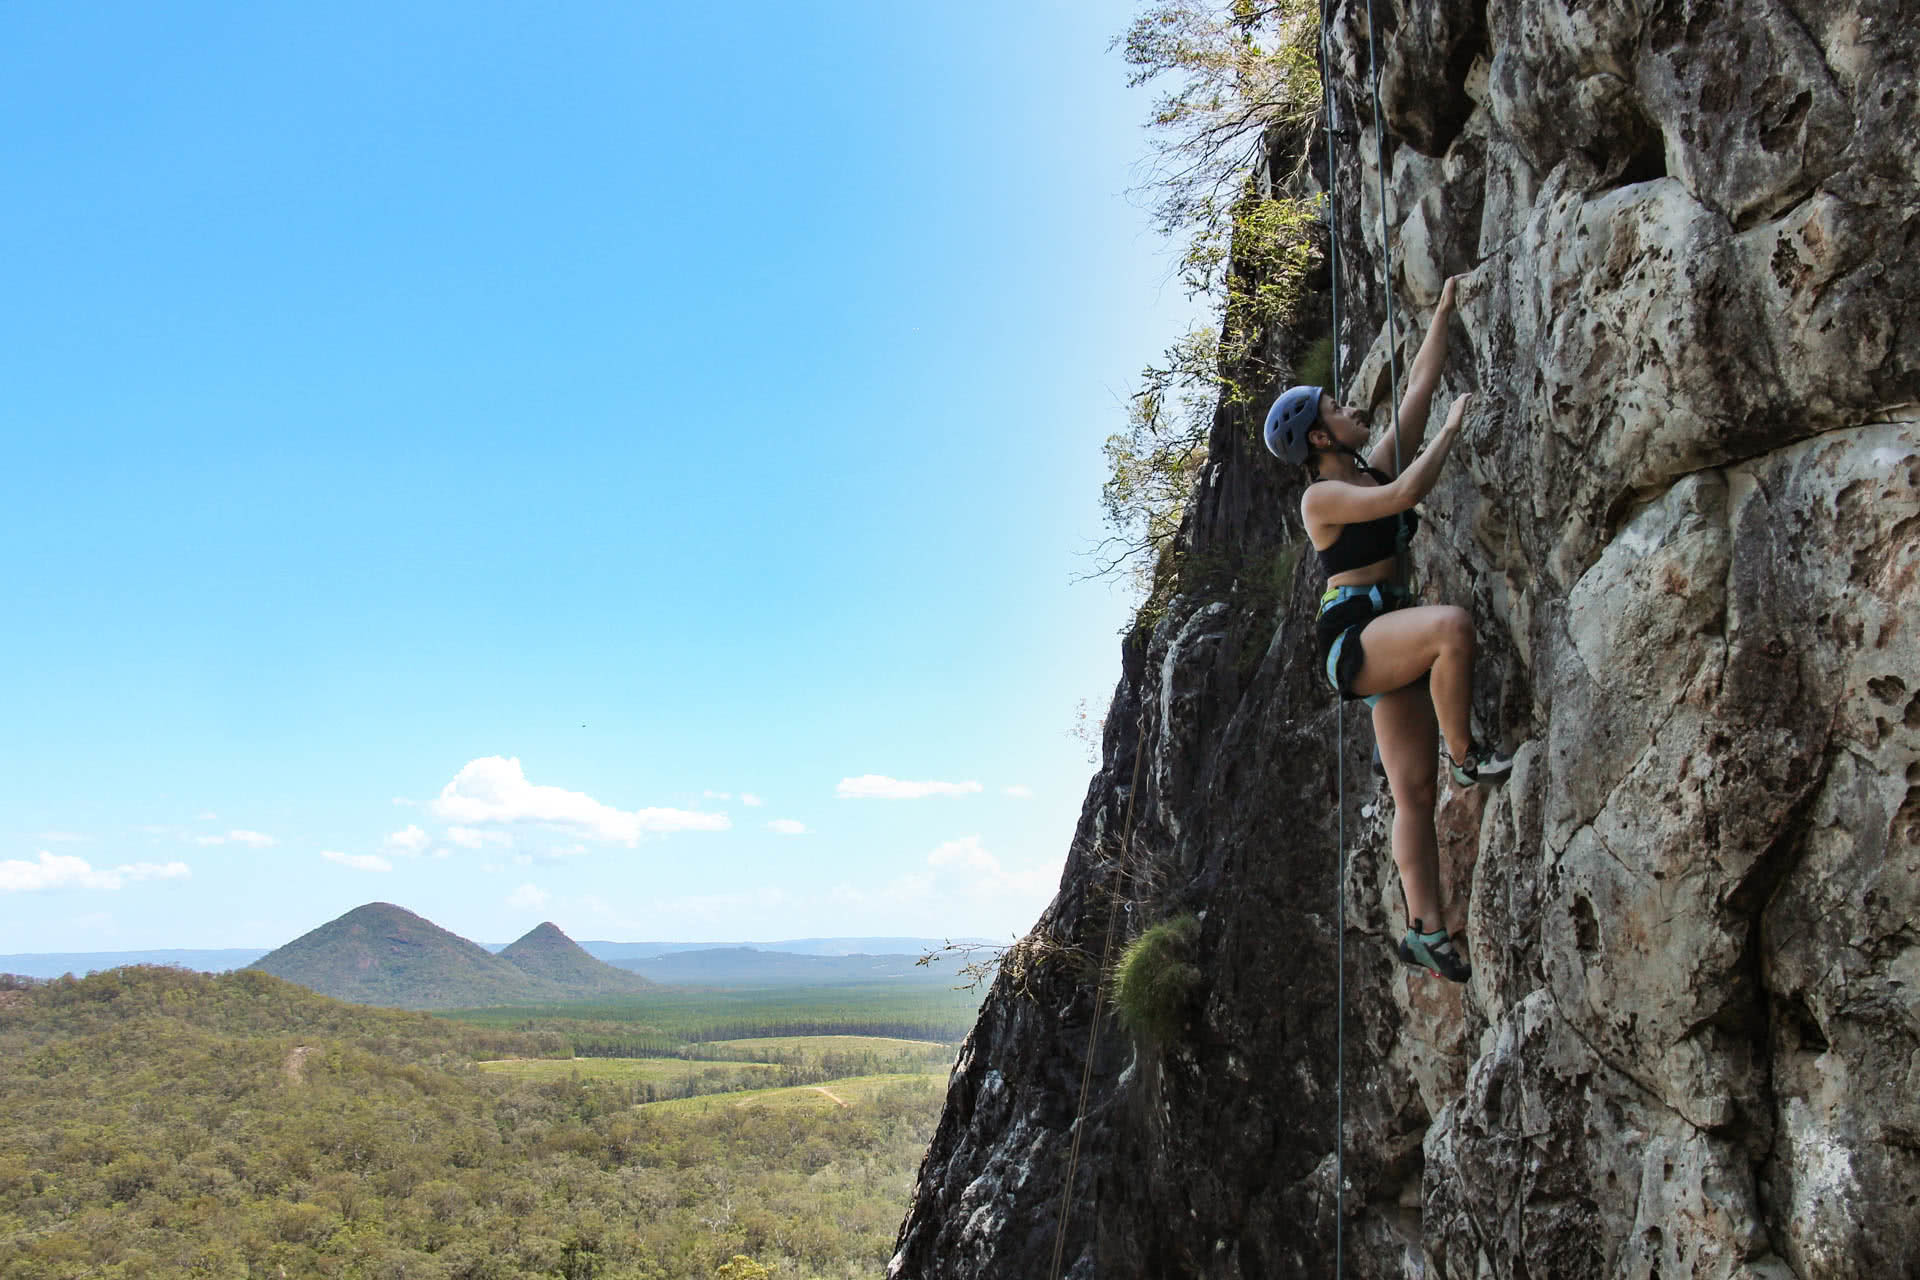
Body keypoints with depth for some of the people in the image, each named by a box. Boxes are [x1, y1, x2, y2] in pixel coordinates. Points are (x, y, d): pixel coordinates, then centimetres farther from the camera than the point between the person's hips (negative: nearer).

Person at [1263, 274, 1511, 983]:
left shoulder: (1375, 469, 16)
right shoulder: (1320, 497, -6)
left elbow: (1417, 390, 18)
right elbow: (1404, 495, -18)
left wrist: (1443, 313, 19)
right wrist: (1452, 430, -7)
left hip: (1392, 642, 7)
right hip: (1352, 635, -7)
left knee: (1414, 791, -2)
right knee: (1452, 624, -36)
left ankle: (1425, 928, -5)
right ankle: (1467, 756, -19)